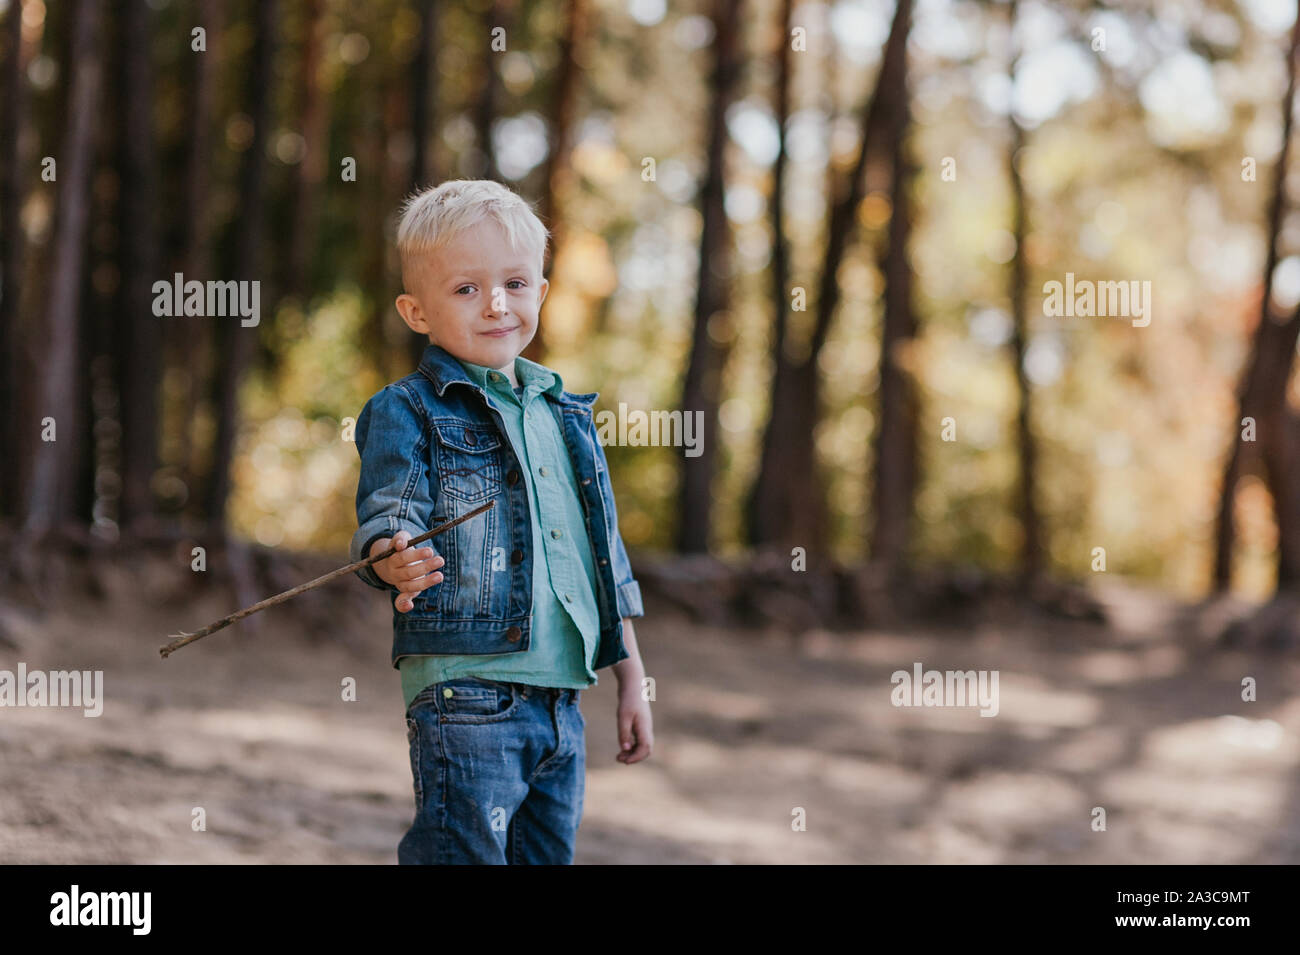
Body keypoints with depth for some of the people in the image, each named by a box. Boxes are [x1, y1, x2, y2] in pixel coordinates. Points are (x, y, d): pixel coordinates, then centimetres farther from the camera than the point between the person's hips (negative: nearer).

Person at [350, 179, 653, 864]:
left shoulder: (563, 414, 18)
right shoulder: (407, 413, -1)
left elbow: (605, 554, 23)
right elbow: (385, 518, -13)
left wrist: (632, 680, 22)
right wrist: (396, 560, -38)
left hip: (561, 699, 7)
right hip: (464, 694, -6)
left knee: (549, 856, 11)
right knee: (465, 854, -10)